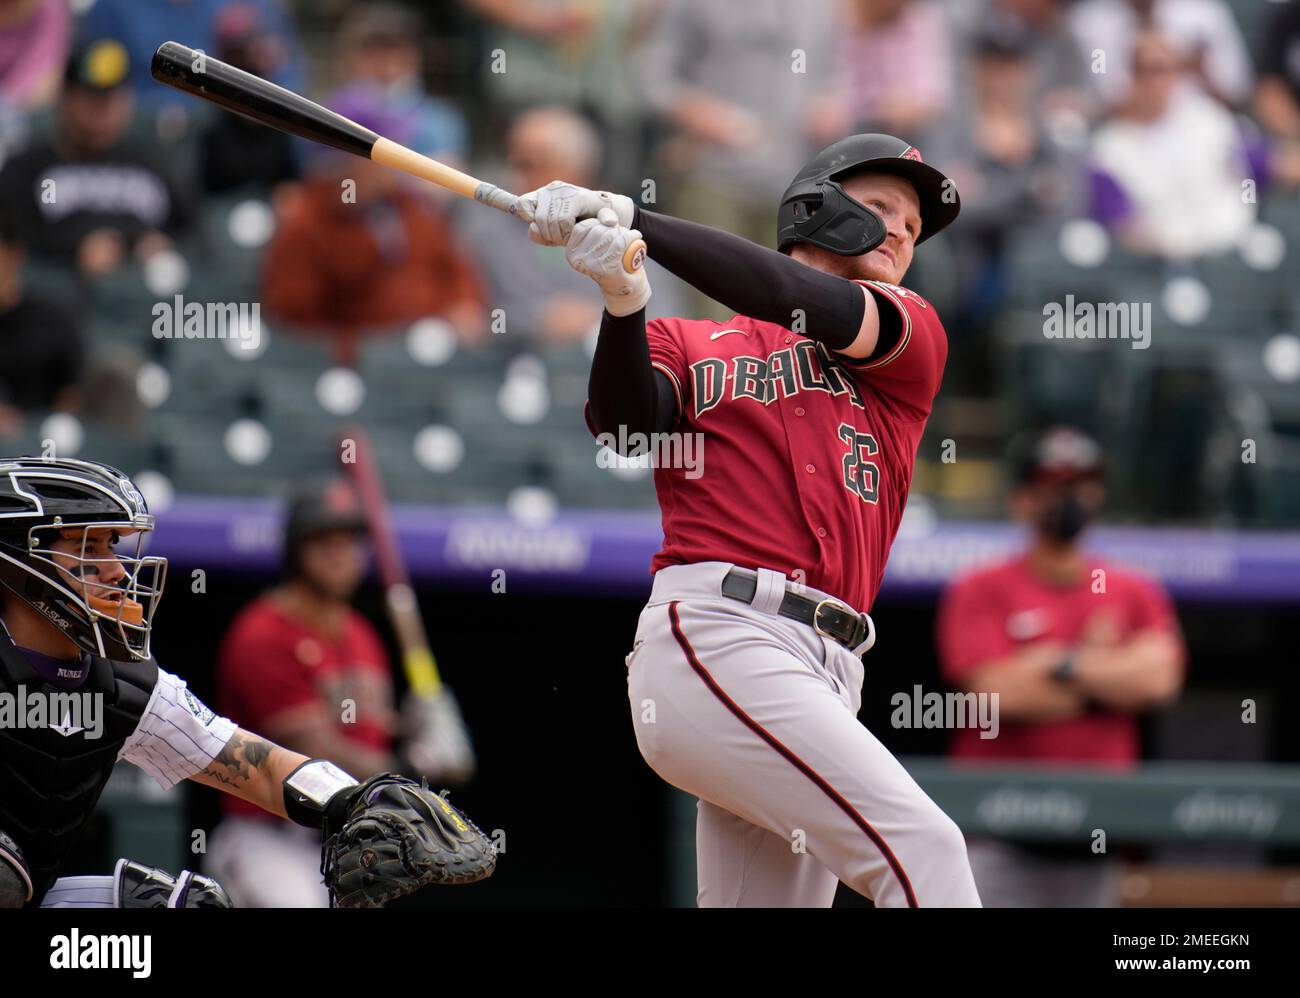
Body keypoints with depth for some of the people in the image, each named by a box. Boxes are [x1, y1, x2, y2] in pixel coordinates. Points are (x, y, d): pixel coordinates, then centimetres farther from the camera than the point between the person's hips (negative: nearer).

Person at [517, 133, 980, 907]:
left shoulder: (915, 337, 20)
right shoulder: (689, 342, 19)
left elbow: (818, 309, 0)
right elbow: (624, 426, 0)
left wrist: (632, 218, -8)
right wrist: (624, 302, -18)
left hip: (825, 674, 4)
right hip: (718, 637, -4)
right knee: (923, 847, -20)